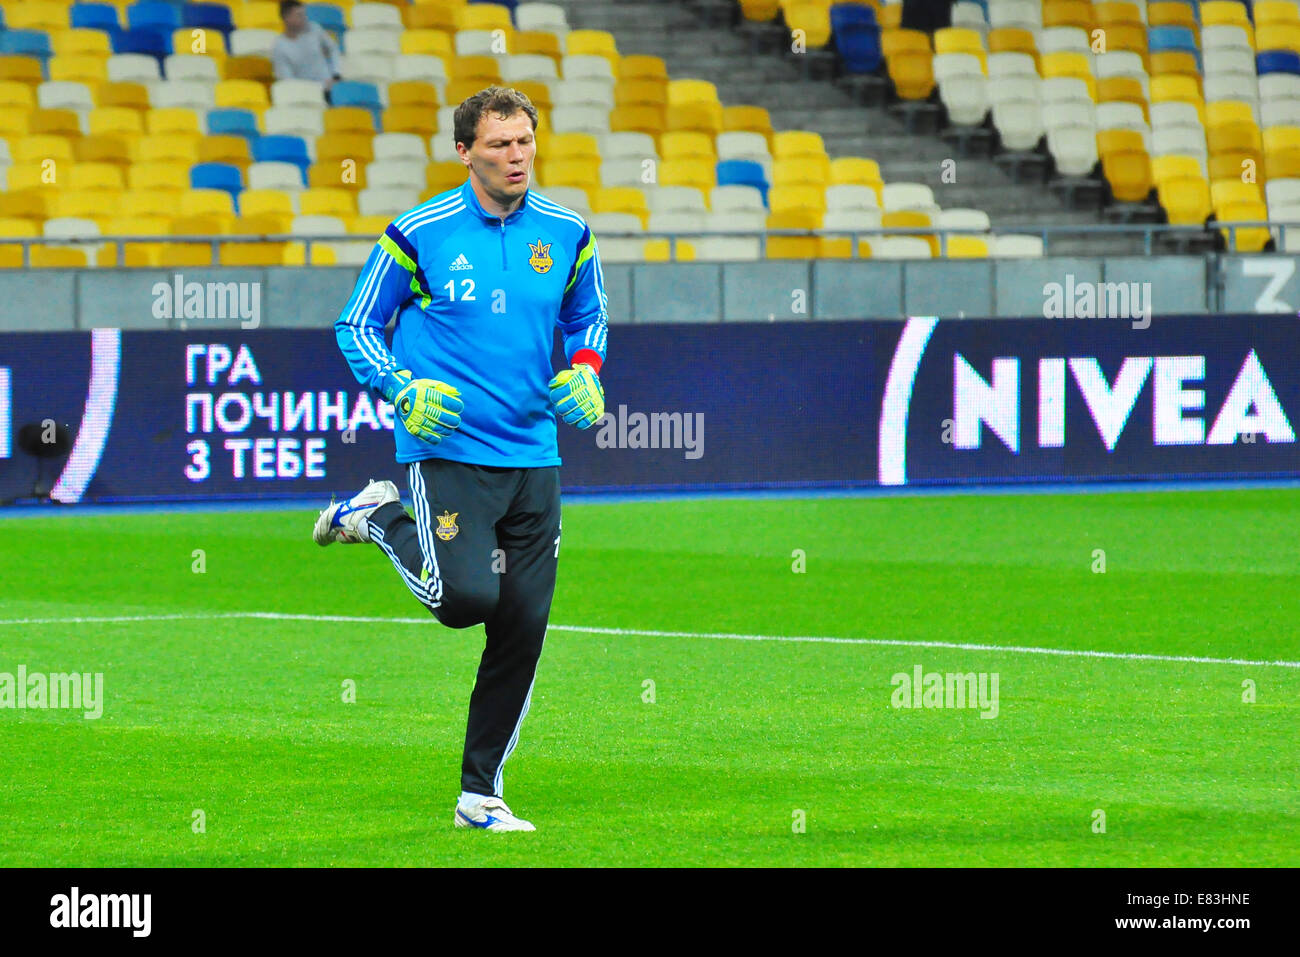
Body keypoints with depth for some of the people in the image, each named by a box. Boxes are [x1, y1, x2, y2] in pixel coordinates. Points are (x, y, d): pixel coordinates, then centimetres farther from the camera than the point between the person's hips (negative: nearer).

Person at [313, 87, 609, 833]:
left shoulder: (567, 233, 5)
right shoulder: (418, 235, -6)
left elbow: (588, 316, 22)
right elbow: (357, 326, 2)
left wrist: (585, 373, 1)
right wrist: (403, 391, -14)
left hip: (533, 457, 4)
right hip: (449, 449, -4)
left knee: (523, 627, 2)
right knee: (467, 598, -22)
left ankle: (481, 795, 14)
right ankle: (384, 519, 9)